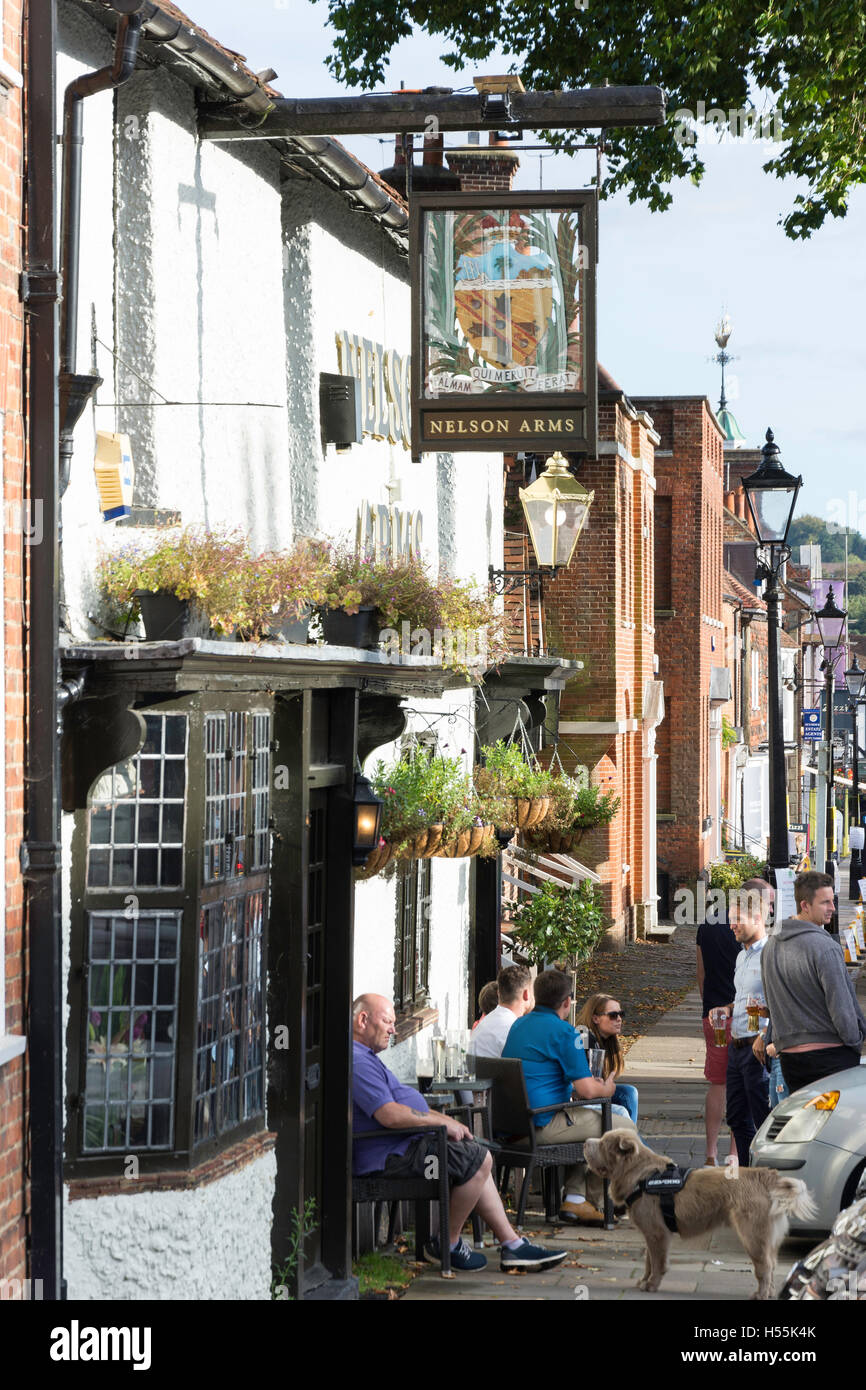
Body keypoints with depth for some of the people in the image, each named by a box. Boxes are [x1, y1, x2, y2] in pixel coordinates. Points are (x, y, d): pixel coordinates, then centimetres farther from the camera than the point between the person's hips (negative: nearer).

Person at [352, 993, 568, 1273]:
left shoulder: (365, 1058, 22)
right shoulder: (357, 1062, -17)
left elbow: (402, 1104, 26)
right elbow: (390, 1115, -27)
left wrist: (447, 1121, 11)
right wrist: (442, 1122, -15)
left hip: (399, 1148, 12)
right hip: (390, 1156, -12)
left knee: (478, 1159, 15)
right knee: (478, 1159, -17)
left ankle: (512, 1244, 12)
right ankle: (447, 1245, -4)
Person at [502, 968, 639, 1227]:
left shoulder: (518, 1026, 14)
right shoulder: (564, 1032, -13)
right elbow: (588, 1090, -15)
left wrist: (572, 1091, 23)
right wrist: (607, 1089, 7)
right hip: (543, 1125, -9)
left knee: (586, 1121, 33)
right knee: (624, 1127, 3)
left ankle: (575, 1197, 19)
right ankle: (593, 1201, 15)